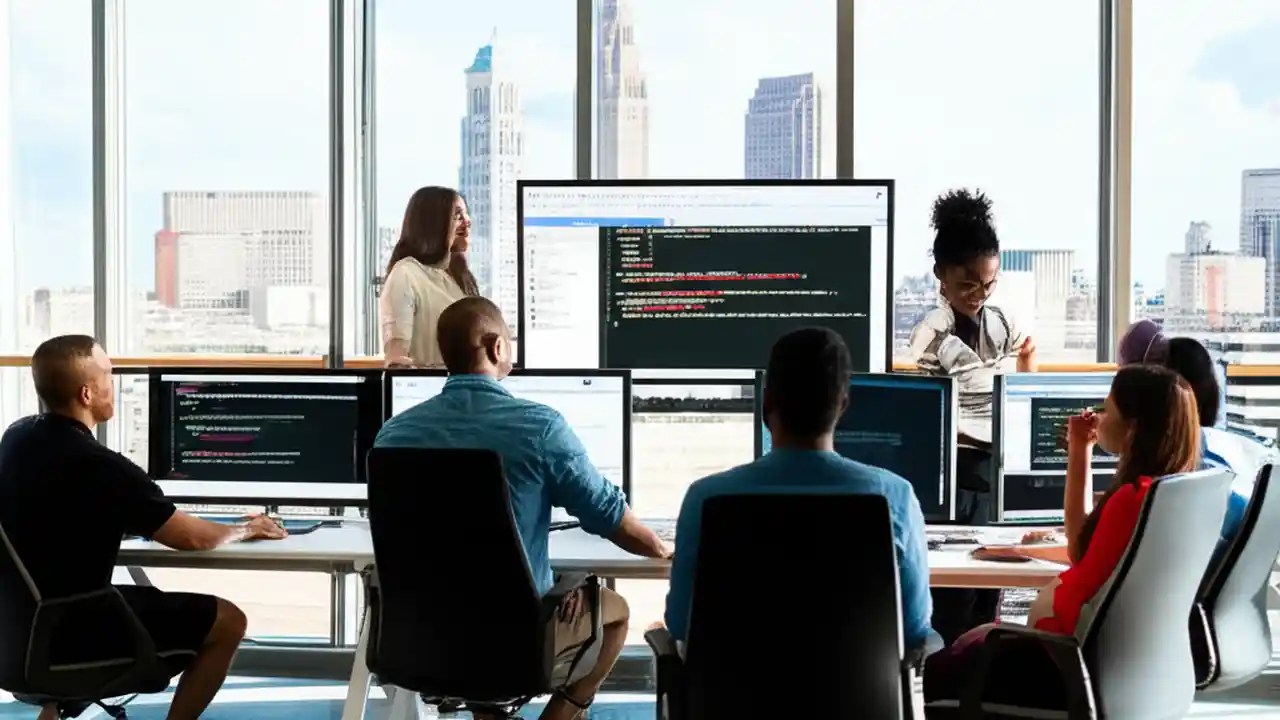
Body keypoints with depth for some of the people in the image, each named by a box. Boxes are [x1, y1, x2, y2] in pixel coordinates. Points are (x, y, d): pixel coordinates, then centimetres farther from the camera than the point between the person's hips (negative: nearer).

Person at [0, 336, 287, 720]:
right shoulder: (100, 466, -25)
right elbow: (193, 539, -14)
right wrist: (247, 529, 5)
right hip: (69, 628, -8)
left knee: (134, 593, 36)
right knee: (227, 621, -1)